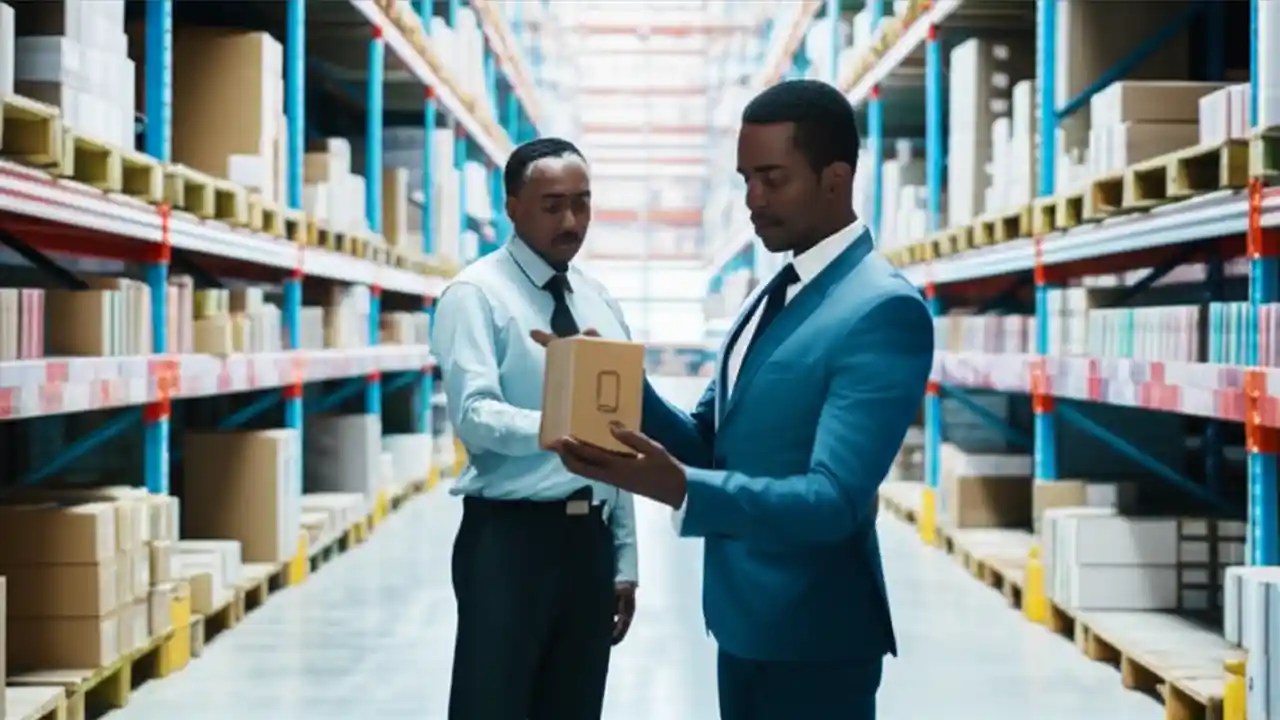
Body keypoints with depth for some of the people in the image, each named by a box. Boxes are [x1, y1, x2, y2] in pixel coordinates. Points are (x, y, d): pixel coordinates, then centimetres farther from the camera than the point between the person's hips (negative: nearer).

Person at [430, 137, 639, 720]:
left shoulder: (600, 303, 14)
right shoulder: (477, 294, -7)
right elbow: (474, 414, -20)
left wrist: (625, 560, 13)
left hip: (589, 538, 6)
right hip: (510, 538, -6)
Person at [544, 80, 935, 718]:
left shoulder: (883, 309, -18)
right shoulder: (772, 297, 11)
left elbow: (833, 499, -25)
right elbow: (706, 444, 10)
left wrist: (678, 489, -38)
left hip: (812, 640, -8)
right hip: (745, 625, 8)